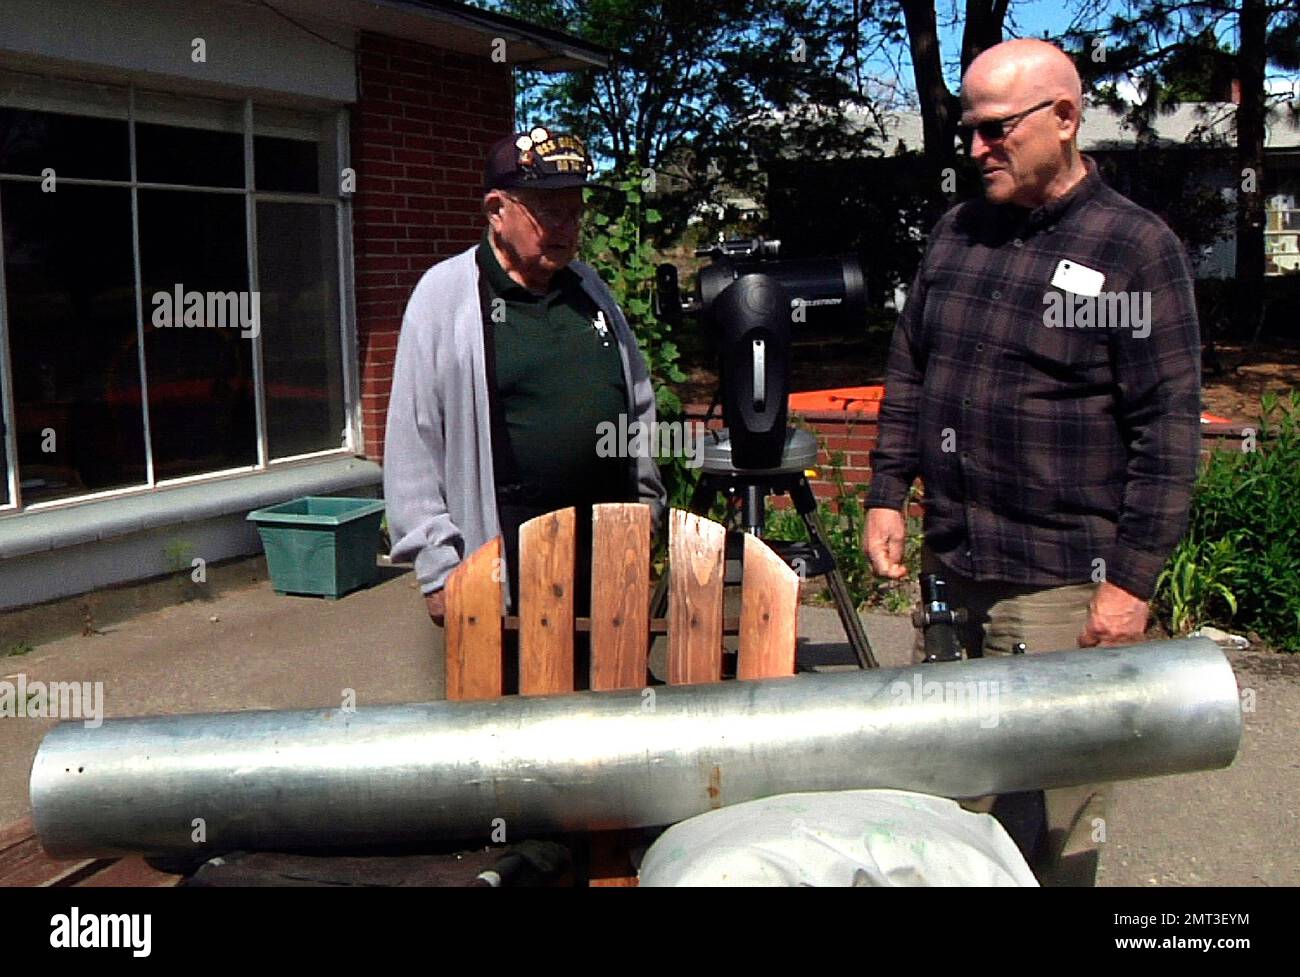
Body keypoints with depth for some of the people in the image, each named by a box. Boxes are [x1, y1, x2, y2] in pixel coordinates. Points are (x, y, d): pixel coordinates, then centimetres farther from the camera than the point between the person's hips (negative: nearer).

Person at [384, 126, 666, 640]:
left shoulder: (589, 288, 12)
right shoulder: (445, 295, -6)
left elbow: (638, 404, 21)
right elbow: (413, 445, -7)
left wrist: (646, 507, 18)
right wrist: (438, 569, -9)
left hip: (609, 550, 6)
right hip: (504, 567, -5)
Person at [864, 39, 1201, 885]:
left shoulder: (1135, 247, -7)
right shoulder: (956, 233, 11)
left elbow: (1169, 428, -10)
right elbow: (908, 372, 18)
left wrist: (1132, 578, -13)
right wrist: (888, 492, 9)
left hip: (1059, 587, -6)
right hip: (952, 568, 6)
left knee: (1051, 816, 0)